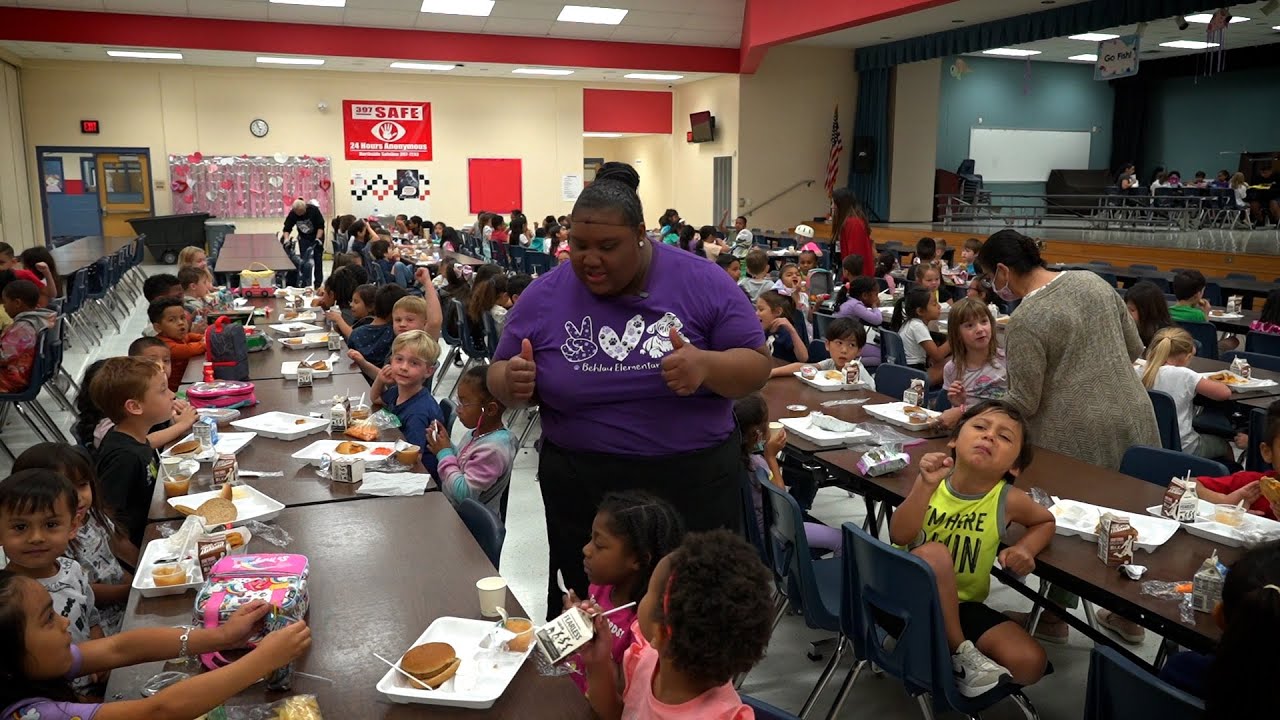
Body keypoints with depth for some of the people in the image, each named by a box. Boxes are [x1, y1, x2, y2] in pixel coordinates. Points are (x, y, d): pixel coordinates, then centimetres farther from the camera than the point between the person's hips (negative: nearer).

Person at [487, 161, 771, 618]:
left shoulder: (702, 283, -6)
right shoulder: (543, 297, -2)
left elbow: (757, 366, -4)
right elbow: (499, 376, 6)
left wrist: (707, 366, -25)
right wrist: (513, 382, -18)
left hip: (695, 484, 0)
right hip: (581, 493, 1)